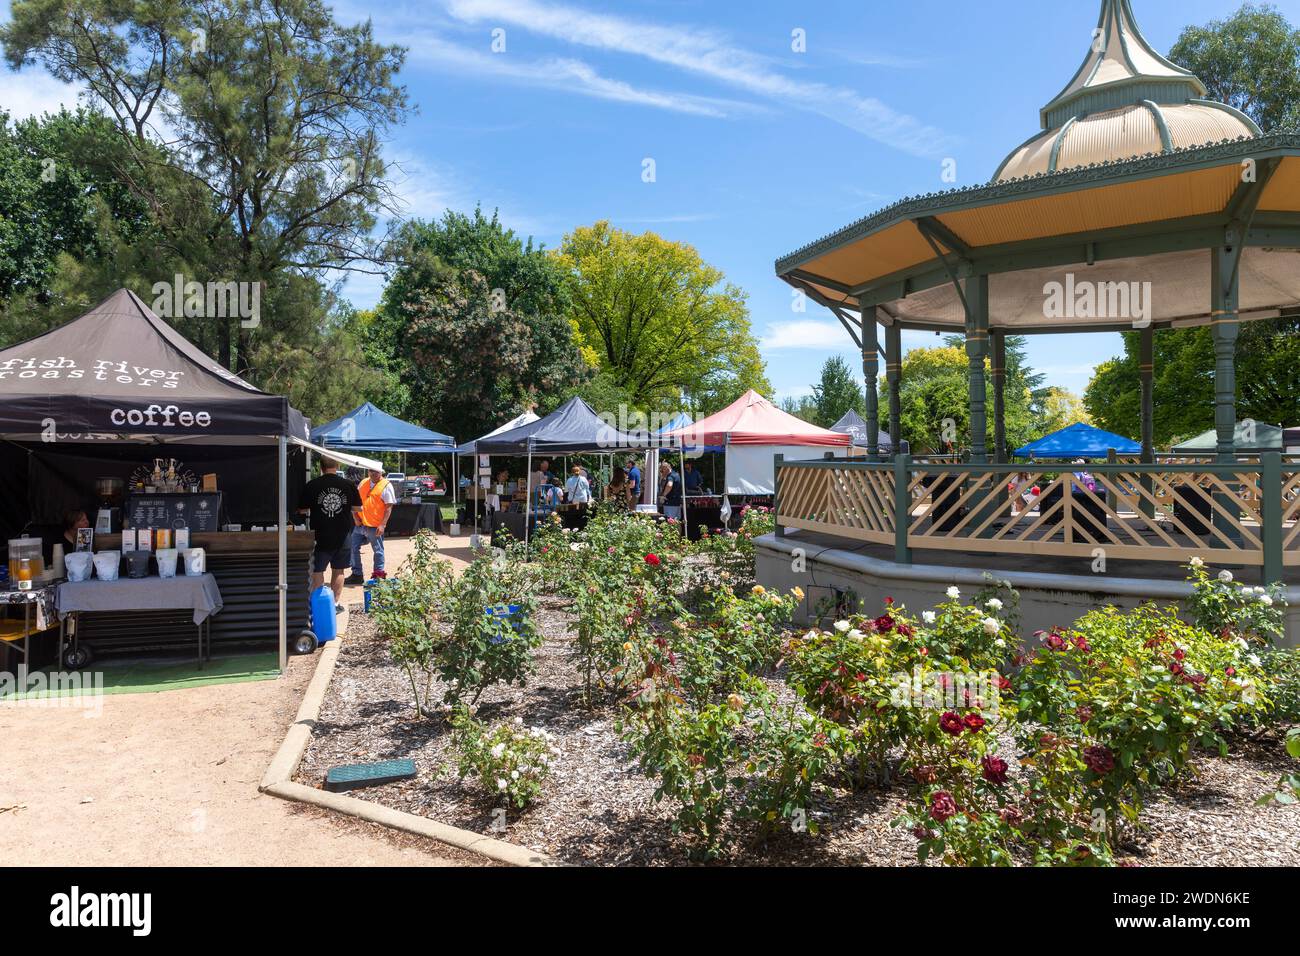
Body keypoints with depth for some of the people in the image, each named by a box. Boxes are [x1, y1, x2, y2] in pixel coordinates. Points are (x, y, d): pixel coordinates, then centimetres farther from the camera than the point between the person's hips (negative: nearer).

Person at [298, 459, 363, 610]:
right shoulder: (348, 485, -6)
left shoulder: (311, 486, -10)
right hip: (343, 535, 2)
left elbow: (302, 510, -4)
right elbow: (357, 508, 1)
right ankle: (336, 602, 17)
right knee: (338, 570, 14)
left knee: (317, 570, 9)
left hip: (320, 535, -2)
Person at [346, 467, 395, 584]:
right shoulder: (363, 483, 11)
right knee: (353, 548, 10)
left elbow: (389, 507, -10)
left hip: (375, 526, -6)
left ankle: (378, 576, 16)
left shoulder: (386, 485, -6)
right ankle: (357, 575, 22)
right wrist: (356, 517, 4)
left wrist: (383, 524, -17)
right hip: (360, 524, 6)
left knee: (378, 551, 5)